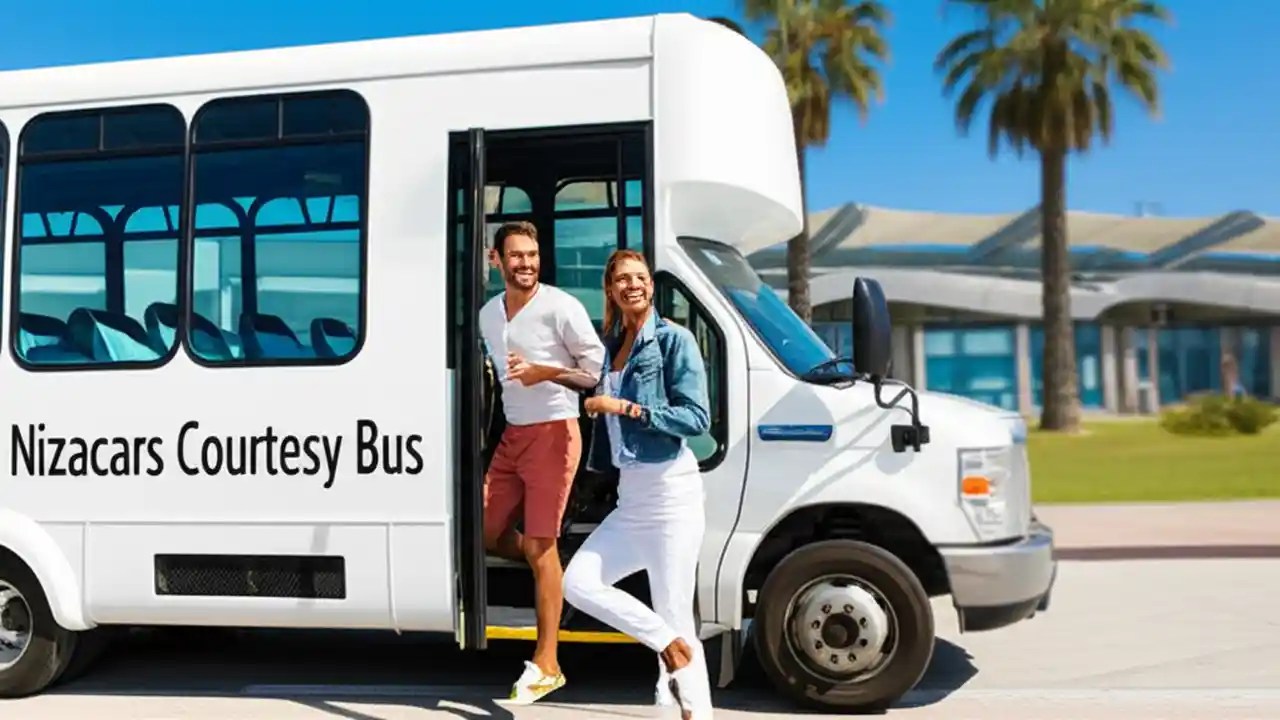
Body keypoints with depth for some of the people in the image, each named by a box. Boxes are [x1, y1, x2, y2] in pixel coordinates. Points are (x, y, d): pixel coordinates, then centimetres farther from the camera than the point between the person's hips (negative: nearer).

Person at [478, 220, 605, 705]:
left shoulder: (561, 307, -11)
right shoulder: (488, 314, 10)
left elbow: (599, 371, -11)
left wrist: (545, 372, -23)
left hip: (553, 434, -7)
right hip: (511, 435, 7)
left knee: (539, 546, -6)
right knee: (486, 531, 9)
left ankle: (545, 665, 1)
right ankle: (545, 569, 35)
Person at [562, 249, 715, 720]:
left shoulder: (673, 340, -8)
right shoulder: (610, 344, 12)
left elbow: (698, 418, -16)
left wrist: (625, 408, -18)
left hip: (670, 491, -7)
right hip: (629, 496, 8)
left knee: (676, 618, -3)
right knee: (577, 583, 1)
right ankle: (669, 646, 8)